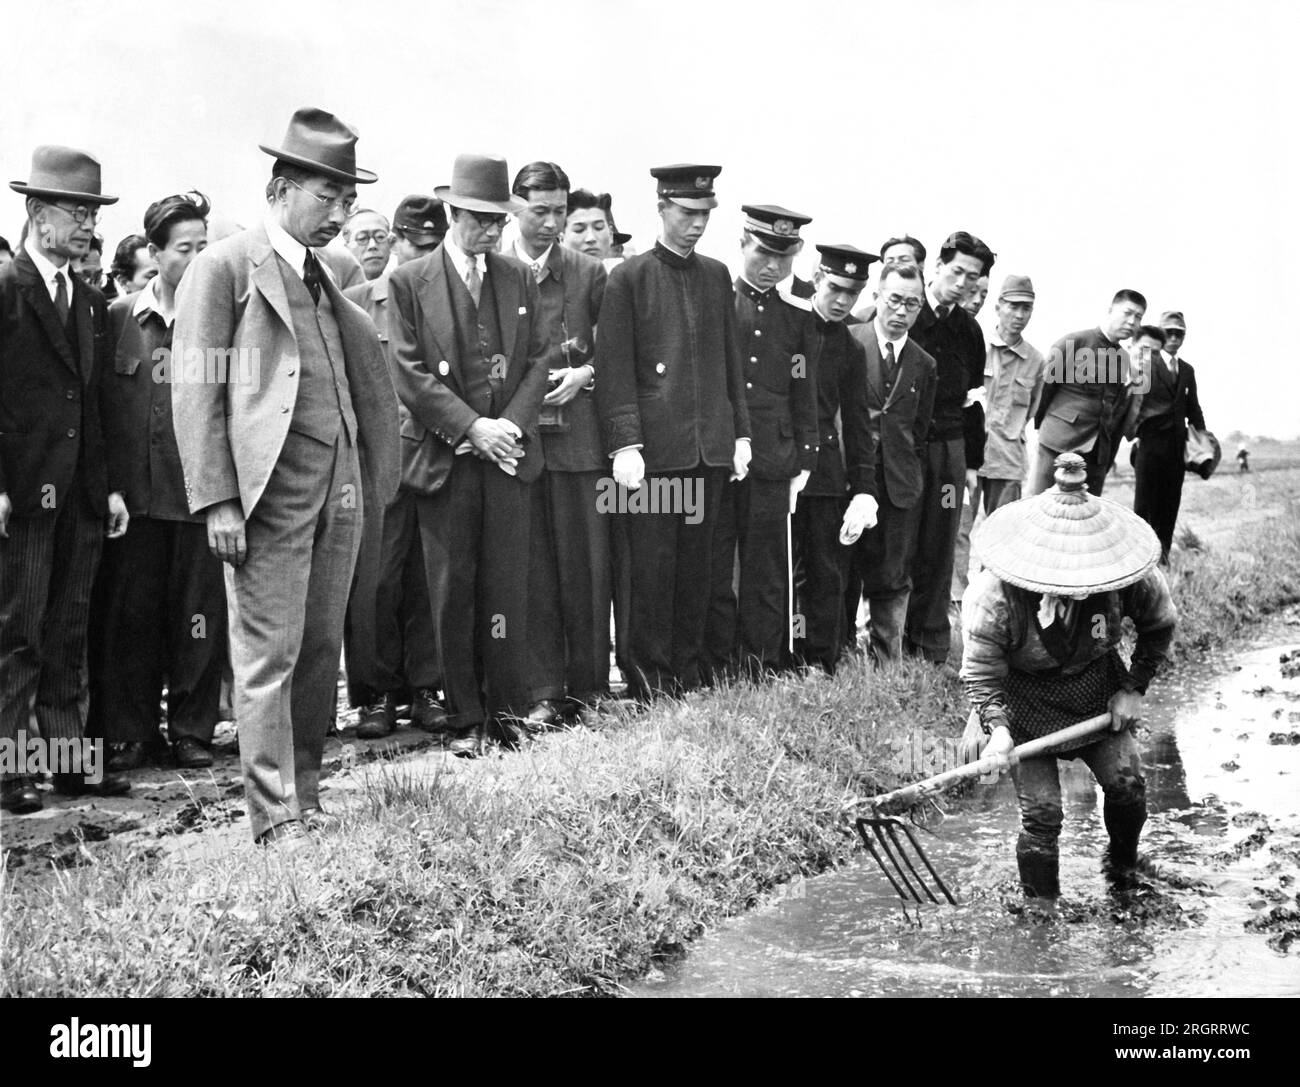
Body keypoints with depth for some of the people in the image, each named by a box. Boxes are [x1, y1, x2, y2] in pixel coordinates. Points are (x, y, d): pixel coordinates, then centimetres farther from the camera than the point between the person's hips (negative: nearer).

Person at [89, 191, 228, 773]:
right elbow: (101, 404, 6)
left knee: (199, 615, 5)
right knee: (128, 614, 6)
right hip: (135, 492, 1)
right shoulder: (118, 317, 4)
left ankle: (192, 730, 18)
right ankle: (129, 732, 18)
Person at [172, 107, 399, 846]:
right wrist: (217, 500, -15)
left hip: (340, 488, 7)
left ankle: (308, 799, 20)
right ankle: (276, 819, 1)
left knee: (321, 651, 10)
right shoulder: (225, 268, -3)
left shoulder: (324, 279, 18)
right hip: (270, 489, -7)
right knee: (270, 655, -4)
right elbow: (196, 390, -8)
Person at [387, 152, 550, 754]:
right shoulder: (410, 282, 0)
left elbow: (536, 361, 10)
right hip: (445, 458, -2)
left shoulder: (518, 278, 11)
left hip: (509, 454, 3)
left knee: (507, 586, 3)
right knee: (453, 591, 2)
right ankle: (463, 719, 11)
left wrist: (512, 423, -6)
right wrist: (472, 427, -12)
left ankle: (508, 709, 13)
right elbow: (409, 374, -5)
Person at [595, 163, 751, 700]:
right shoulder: (628, 278, -2)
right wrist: (625, 443, -14)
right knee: (651, 565, -1)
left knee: (696, 564, 9)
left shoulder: (717, 275, 14)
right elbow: (617, 369, -6)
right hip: (656, 447, -5)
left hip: (710, 447, 5)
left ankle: (688, 671, 17)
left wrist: (740, 432, 12)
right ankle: (648, 677, 7)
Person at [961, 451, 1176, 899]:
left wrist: (1134, 687, -3)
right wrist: (997, 728, -33)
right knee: (1041, 811, -11)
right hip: (1025, 698, -3)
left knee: (1126, 782, -10)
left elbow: (1160, 624, 1)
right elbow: (981, 675, -17)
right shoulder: (995, 597, -29)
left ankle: (1123, 866, 24)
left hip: (1097, 689, 3)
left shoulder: (1130, 580, -22)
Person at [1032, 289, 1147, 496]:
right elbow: (1044, 386, 0)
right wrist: (1040, 428, 5)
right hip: (1058, 447, -5)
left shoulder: (1125, 361, 12)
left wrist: (1109, 461, 10)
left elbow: (1119, 416, 14)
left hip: (1097, 455, 5)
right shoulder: (1073, 343, -4)